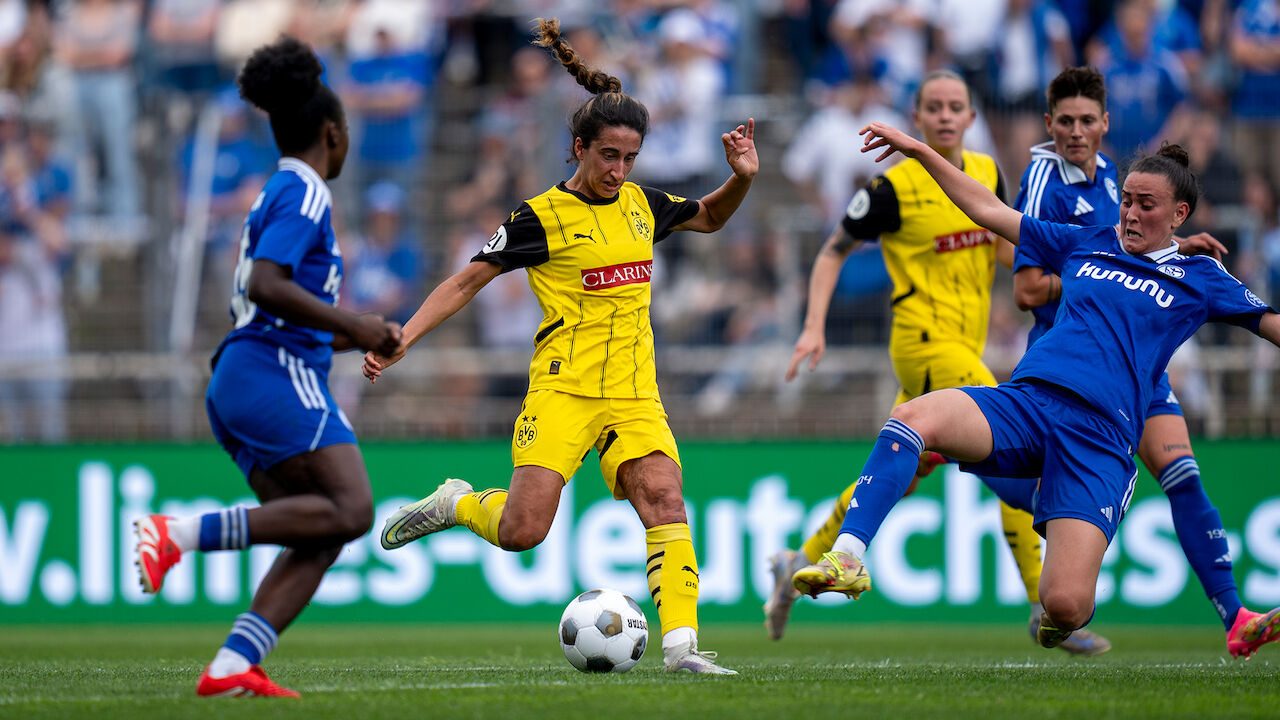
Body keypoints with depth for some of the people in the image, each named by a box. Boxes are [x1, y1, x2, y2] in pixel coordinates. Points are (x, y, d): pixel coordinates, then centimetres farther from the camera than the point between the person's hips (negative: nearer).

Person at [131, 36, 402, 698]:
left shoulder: (279, 194, 25)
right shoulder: (303, 193, -6)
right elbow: (265, 285, -20)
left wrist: (354, 336, 26)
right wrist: (350, 325, -14)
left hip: (240, 382, 10)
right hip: (276, 374, -10)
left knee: (320, 536, -2)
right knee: (349, 510, -20)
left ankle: (230, 667, -15)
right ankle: (180, 534, -24)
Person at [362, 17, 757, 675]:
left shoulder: (640, 204, 11)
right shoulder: (542, 217, -5)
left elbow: (709, 218, 30)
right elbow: (467, 281, -1)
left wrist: (742, 178, 10)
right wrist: (402, 340, -10)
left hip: (633, 392, 4)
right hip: (563, 391, -4)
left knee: (664, 503, -18)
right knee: (522, 531, -13)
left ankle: (680, 643, -20)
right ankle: (456, 504, 20)